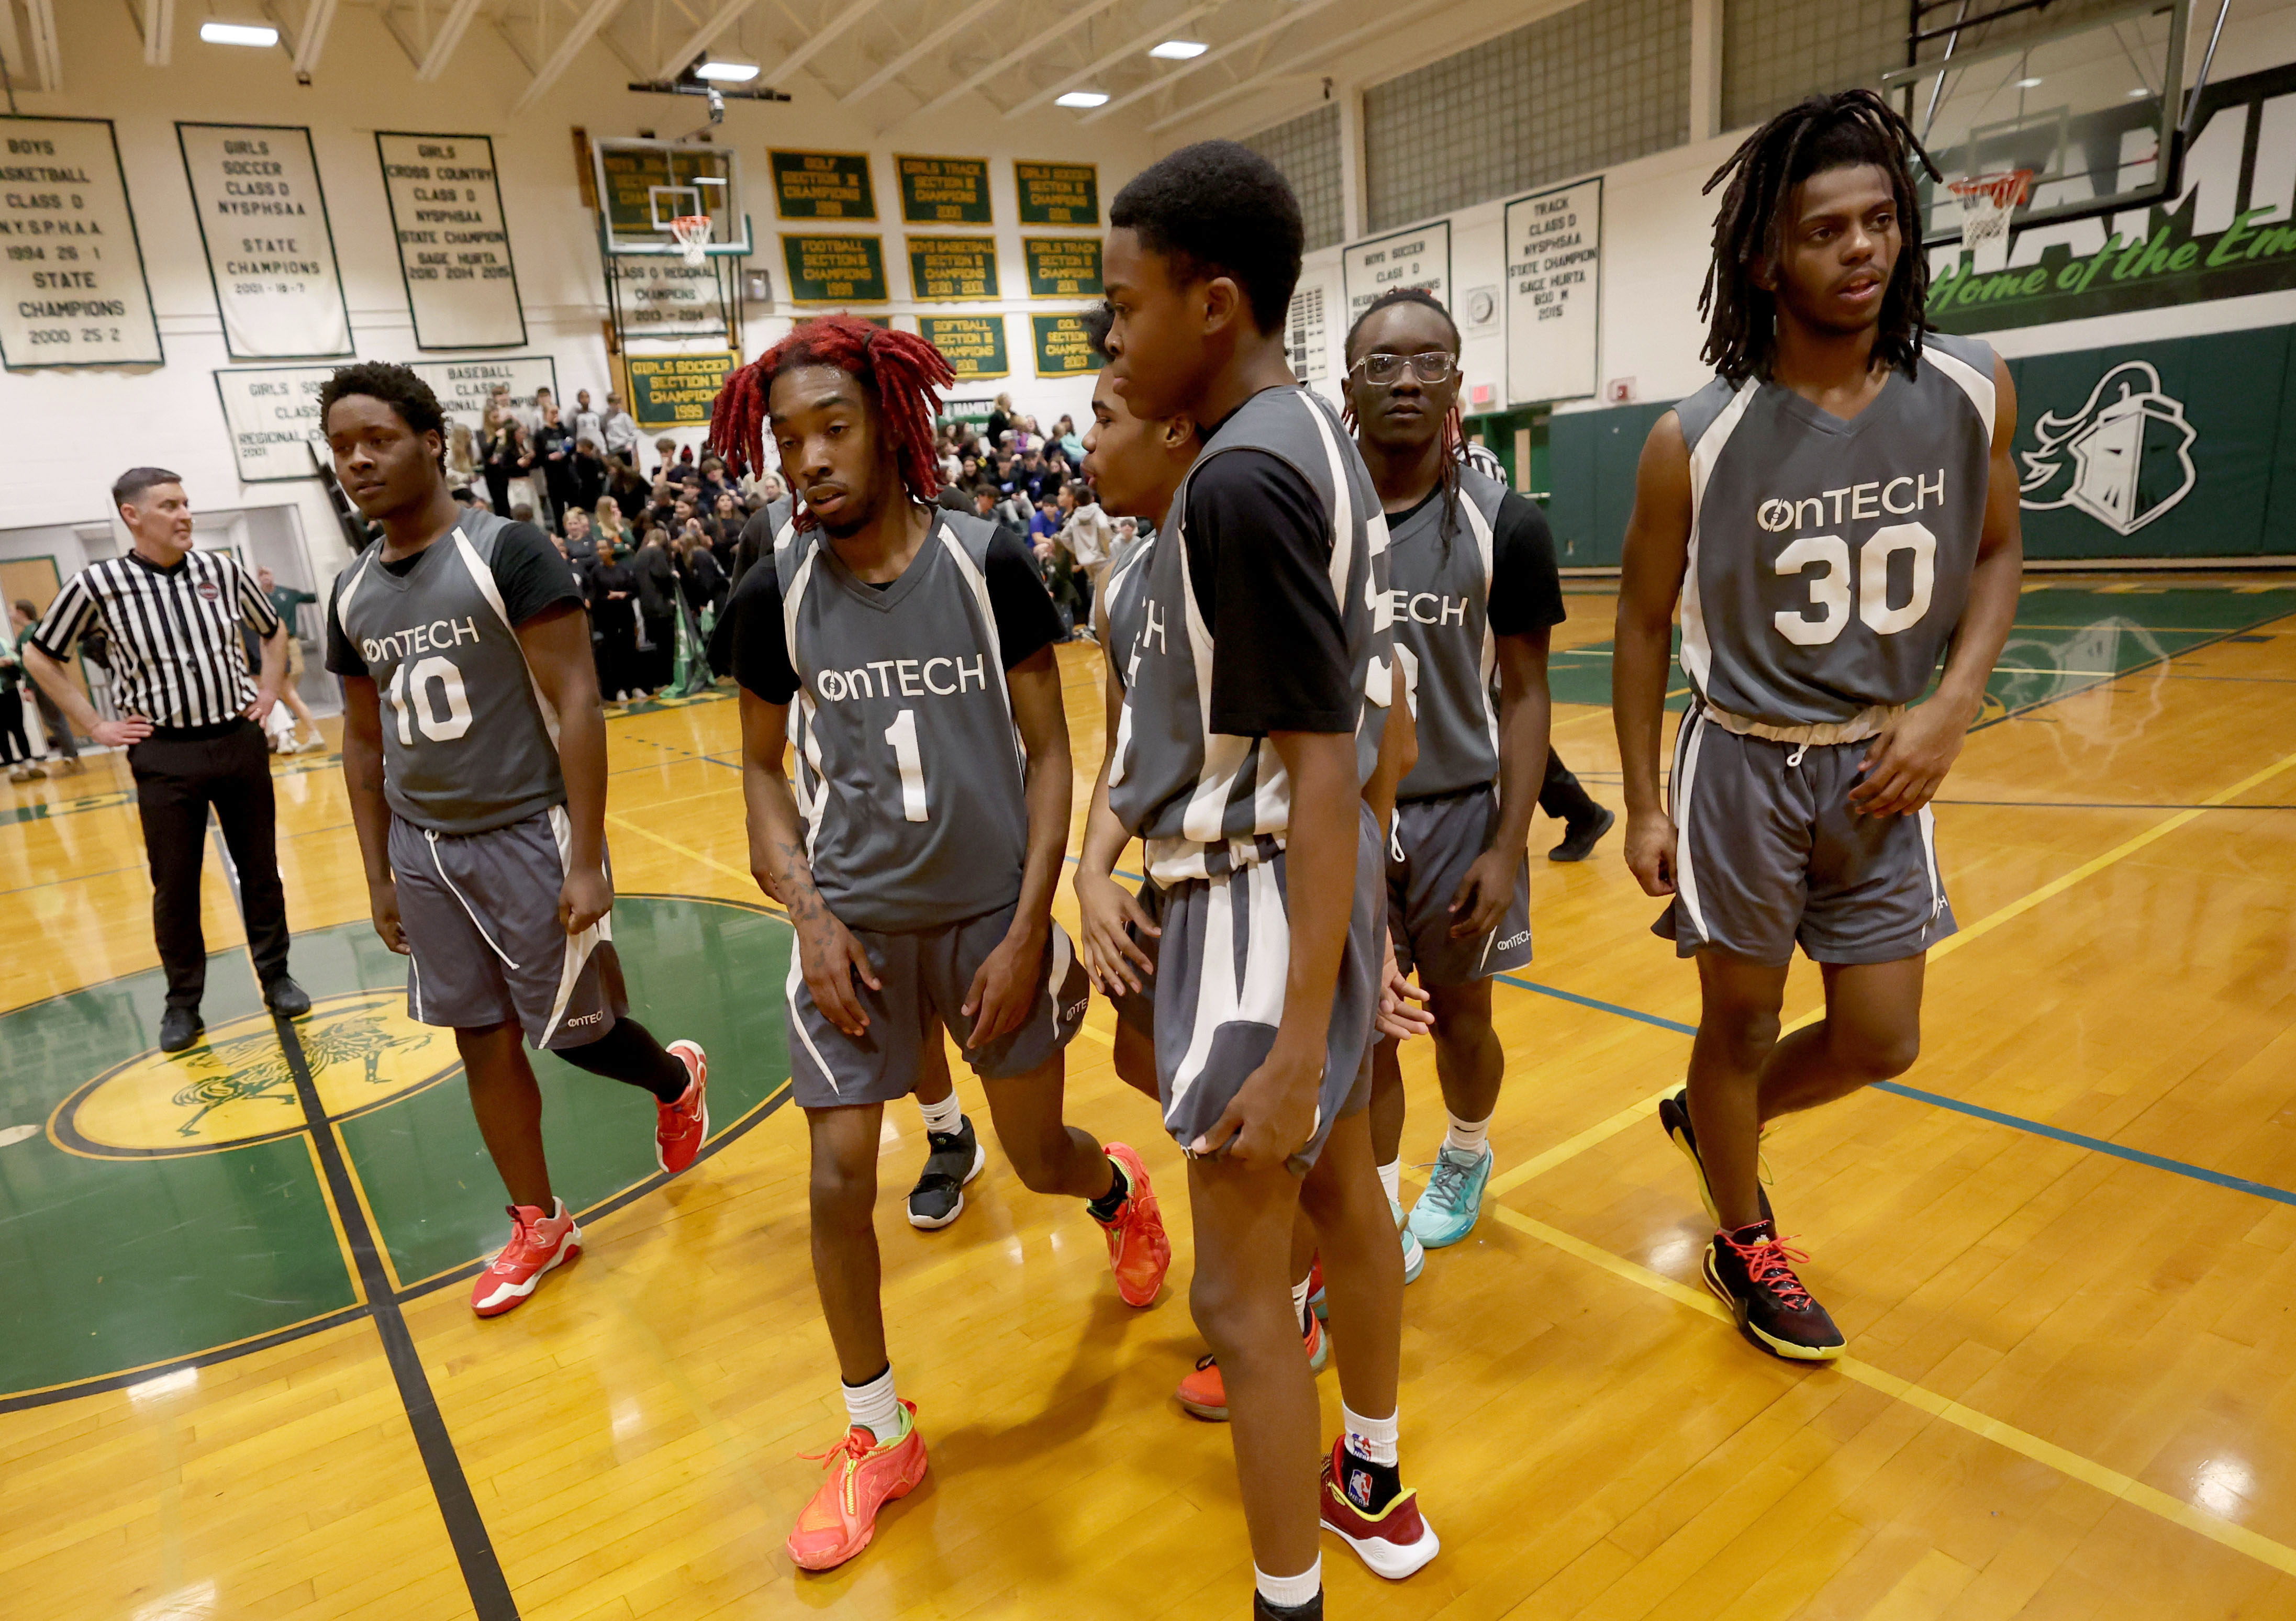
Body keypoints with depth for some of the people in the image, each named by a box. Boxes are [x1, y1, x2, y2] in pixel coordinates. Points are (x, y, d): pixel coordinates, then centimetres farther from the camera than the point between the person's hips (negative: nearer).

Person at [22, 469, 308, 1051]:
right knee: (174, 886, 6)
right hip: (164, 755, -2)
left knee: (260, 869, 10)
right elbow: (39, 655, 6)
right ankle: (183, 1002, 21)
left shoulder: (223, 570, 1)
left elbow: (273, 631, 19)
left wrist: (269, 693, 10)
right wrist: (95, 726, 2)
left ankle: (276, 977, 25)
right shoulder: (97, 584, -6)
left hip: (240, 740, 2)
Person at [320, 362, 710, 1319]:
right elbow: (363, 742, 14)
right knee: (483, 1042, 11)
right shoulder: (353, 592, 7)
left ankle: (678, 1080, 35)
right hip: (425, 848, 6)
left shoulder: (510, 553, -13)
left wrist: (587, 860, -20)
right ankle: (538, 1225, 26)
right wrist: (379, 875, 12)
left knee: (572, 1030, 2)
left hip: (527, 834, -6)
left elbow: (576, 706, -17)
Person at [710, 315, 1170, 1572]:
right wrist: (810, 914, -8)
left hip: (994, 913, -1)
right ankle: (879, 1435, 24)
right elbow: (763, 770, 6)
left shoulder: (986, 563, -10)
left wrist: (1030, 930, -11)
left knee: (1039, 1156, 11)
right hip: (855, 924, 2)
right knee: (838, 1180, -1)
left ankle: (1120, 1193, 51)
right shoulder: (774, 593, -5)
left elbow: (1048, 753, -6)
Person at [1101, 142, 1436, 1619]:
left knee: (1243, 1293, 5)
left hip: (1260, 900, -10)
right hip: (1330, 883, 10)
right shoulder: (1322, 442, 8)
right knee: (1345, 1193, 24)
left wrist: (1298, 1044, -23)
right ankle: (1372, 1484, 46)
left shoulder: (1241, 478, -21)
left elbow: (1320, 774, -25)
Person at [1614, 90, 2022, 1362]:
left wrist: (1951, 706, -8)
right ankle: (1744, 1242, 36)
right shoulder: (1695, 441, -14)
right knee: (1741, 1021, 10)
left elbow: (1995, 554, 9)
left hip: (1882, 768, 4)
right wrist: (1643, 807, -6)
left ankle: (1709, 1122, 41)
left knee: (1879, 1043, 10)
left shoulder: (1973, 393, -5)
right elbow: (1643, 622, -5)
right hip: (1743, 767, -3)